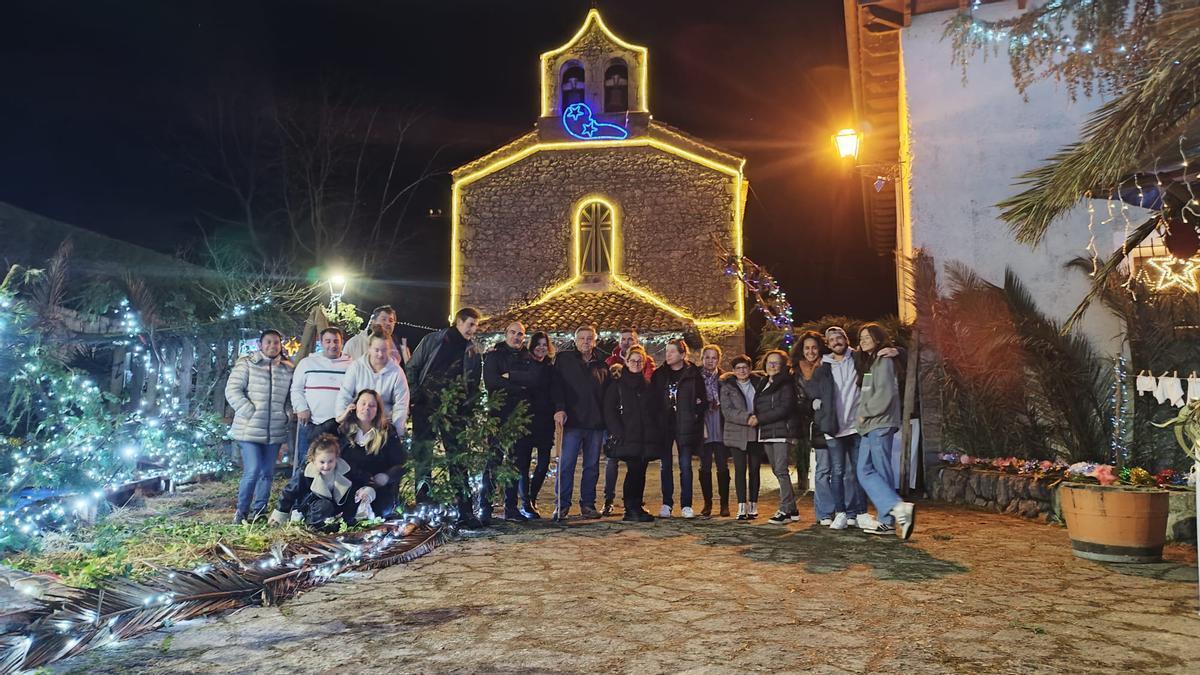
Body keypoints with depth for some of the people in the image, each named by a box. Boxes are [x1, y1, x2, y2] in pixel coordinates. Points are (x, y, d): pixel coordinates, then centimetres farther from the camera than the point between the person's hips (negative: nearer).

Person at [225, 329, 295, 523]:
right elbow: (232, 390, -5)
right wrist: (250, 412, -13)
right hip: (249, 430, -4)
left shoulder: (287, 368, 10)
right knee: (252, 471, -10)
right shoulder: (246, 364, 0)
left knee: (267, 472, 10)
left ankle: (259, 511, 21)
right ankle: (241, 511, 8)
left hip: (276, 432, 4)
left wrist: (288, 414, 5)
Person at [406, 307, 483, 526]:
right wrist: (414, 394, -5)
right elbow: (412, 367, 5)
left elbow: (473, 385, 9)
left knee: (458, 458, 0)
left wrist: (464, 403, -6)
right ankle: (422, 506, 14)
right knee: (422, 456, 4)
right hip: (425, 408, -1)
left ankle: (465, 510, 2)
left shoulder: (473, 352, 8)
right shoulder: (433, 340, 4)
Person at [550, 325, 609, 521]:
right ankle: (562, 504, 5)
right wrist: (559, 408, -15)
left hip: (596, 422, 3)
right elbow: (557, 384, -3)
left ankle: (588, 504, 17)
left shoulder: (601, 363, 13)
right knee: (567, 463, -4)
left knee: (592, 465, 7)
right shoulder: (564, 359, 5)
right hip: (573, 421, -3)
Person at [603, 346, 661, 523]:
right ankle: (632, 509, -3)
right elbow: (609, 411, -2)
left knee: (640, 472, 6)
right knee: (634, 471, -10)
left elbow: (657, 410, 17)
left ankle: (636, 508, 14)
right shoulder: (617, 384, 4)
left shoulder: (648, 384, 16)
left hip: (646, 437, 4)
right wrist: (618, 433, -12)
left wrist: (658, 433, 5)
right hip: (627, 438, -4)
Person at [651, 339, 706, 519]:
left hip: (685, 425, -2)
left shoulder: (693, 375, 0)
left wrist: (696, 414, -7)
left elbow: (703, 400, 3)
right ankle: (667, 504, 13)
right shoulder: (659, 374, 8)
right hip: (664, 425, 2)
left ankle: (686, 505, 6)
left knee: (685, 465, -1)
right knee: (666, 465, 6)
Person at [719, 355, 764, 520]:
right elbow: (727, 411, -7)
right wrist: (747, 418, -18)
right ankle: (742, 506, -2)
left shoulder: (759, 383, 8)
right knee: (740, 469, -4)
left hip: (756, 434, 2)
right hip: (737, 434, -1)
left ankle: (753, 505, 13)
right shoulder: (727, 387, 2)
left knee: (755, 469, 6)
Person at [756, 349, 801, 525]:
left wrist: (759, 419, -13)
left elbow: (784, 409, -15)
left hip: (782, 432, -8)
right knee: (777, 471, 10)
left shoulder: (786, 384, -5)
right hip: (766, 434, 8)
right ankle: (792, 509, 18)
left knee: (781, 471, -12)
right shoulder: (762, 384, 18)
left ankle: (784, 510, -9)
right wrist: (755, 418, 2)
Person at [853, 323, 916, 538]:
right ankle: (897, 509, 0)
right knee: (865, 471, 3)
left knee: (881, 470, -8)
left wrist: (866, 413, -10)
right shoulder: (867, 362, 21)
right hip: (870, 426, 9)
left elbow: (885, 393, -16)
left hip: (881, 423, -9)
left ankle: (888, 520, -7)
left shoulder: (883, 360, -8)